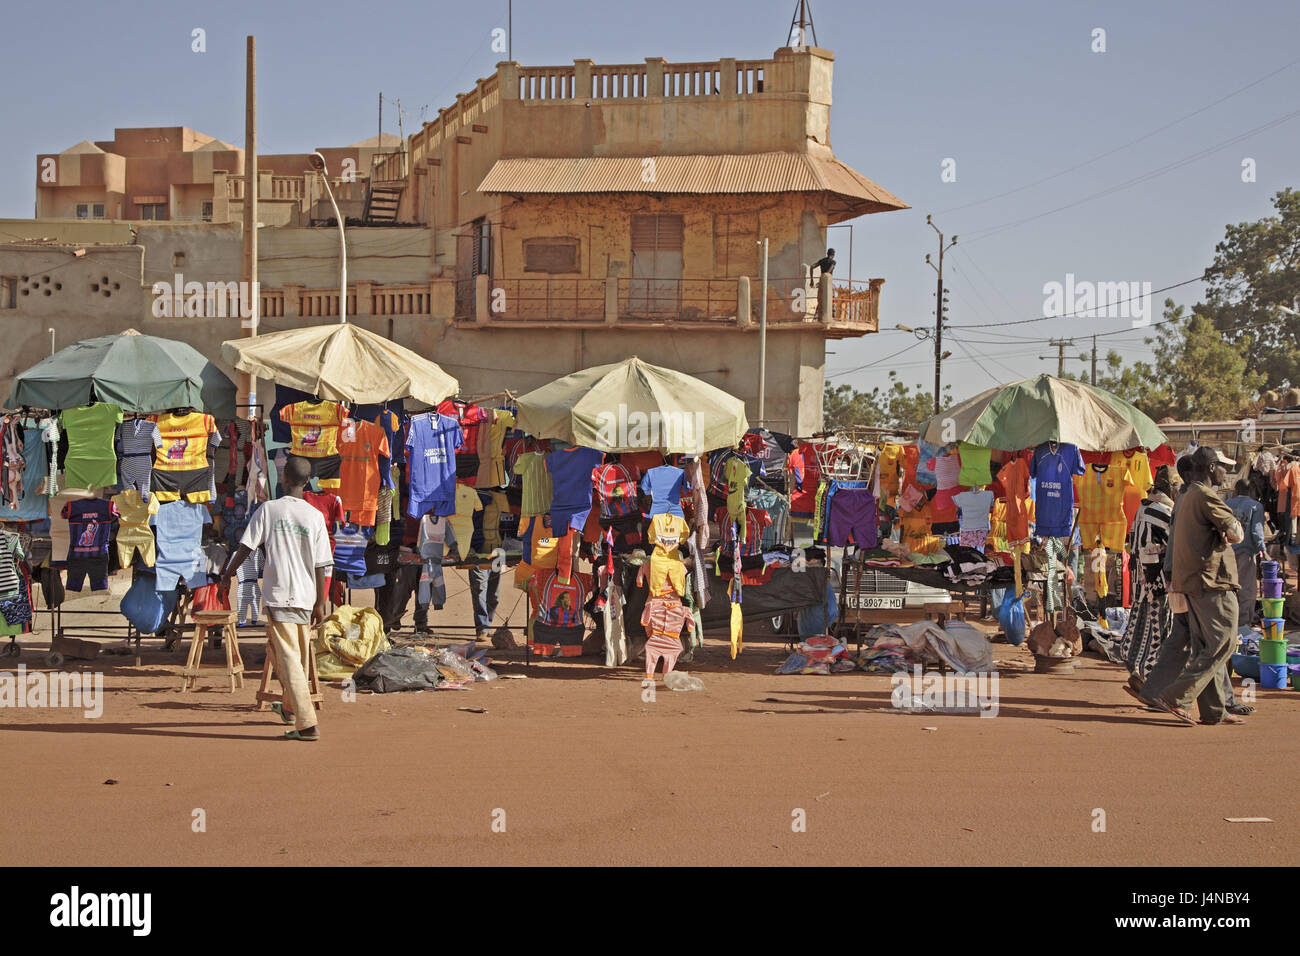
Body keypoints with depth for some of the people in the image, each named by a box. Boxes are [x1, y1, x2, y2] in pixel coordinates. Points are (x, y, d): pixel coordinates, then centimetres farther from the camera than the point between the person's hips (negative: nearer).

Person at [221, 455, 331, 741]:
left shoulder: (269, 509, -4)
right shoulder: (315, 516, 2)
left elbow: (245, 547, -4)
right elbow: (321, 565, 1)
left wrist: (228, 574, 12)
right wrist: (320, 603, 7)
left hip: (279, 596, -4)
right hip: (306, 597, 4)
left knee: (289, 658, -6)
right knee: (299, 656, 21)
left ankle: (307, 724, -14)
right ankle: (290, 708, 40)